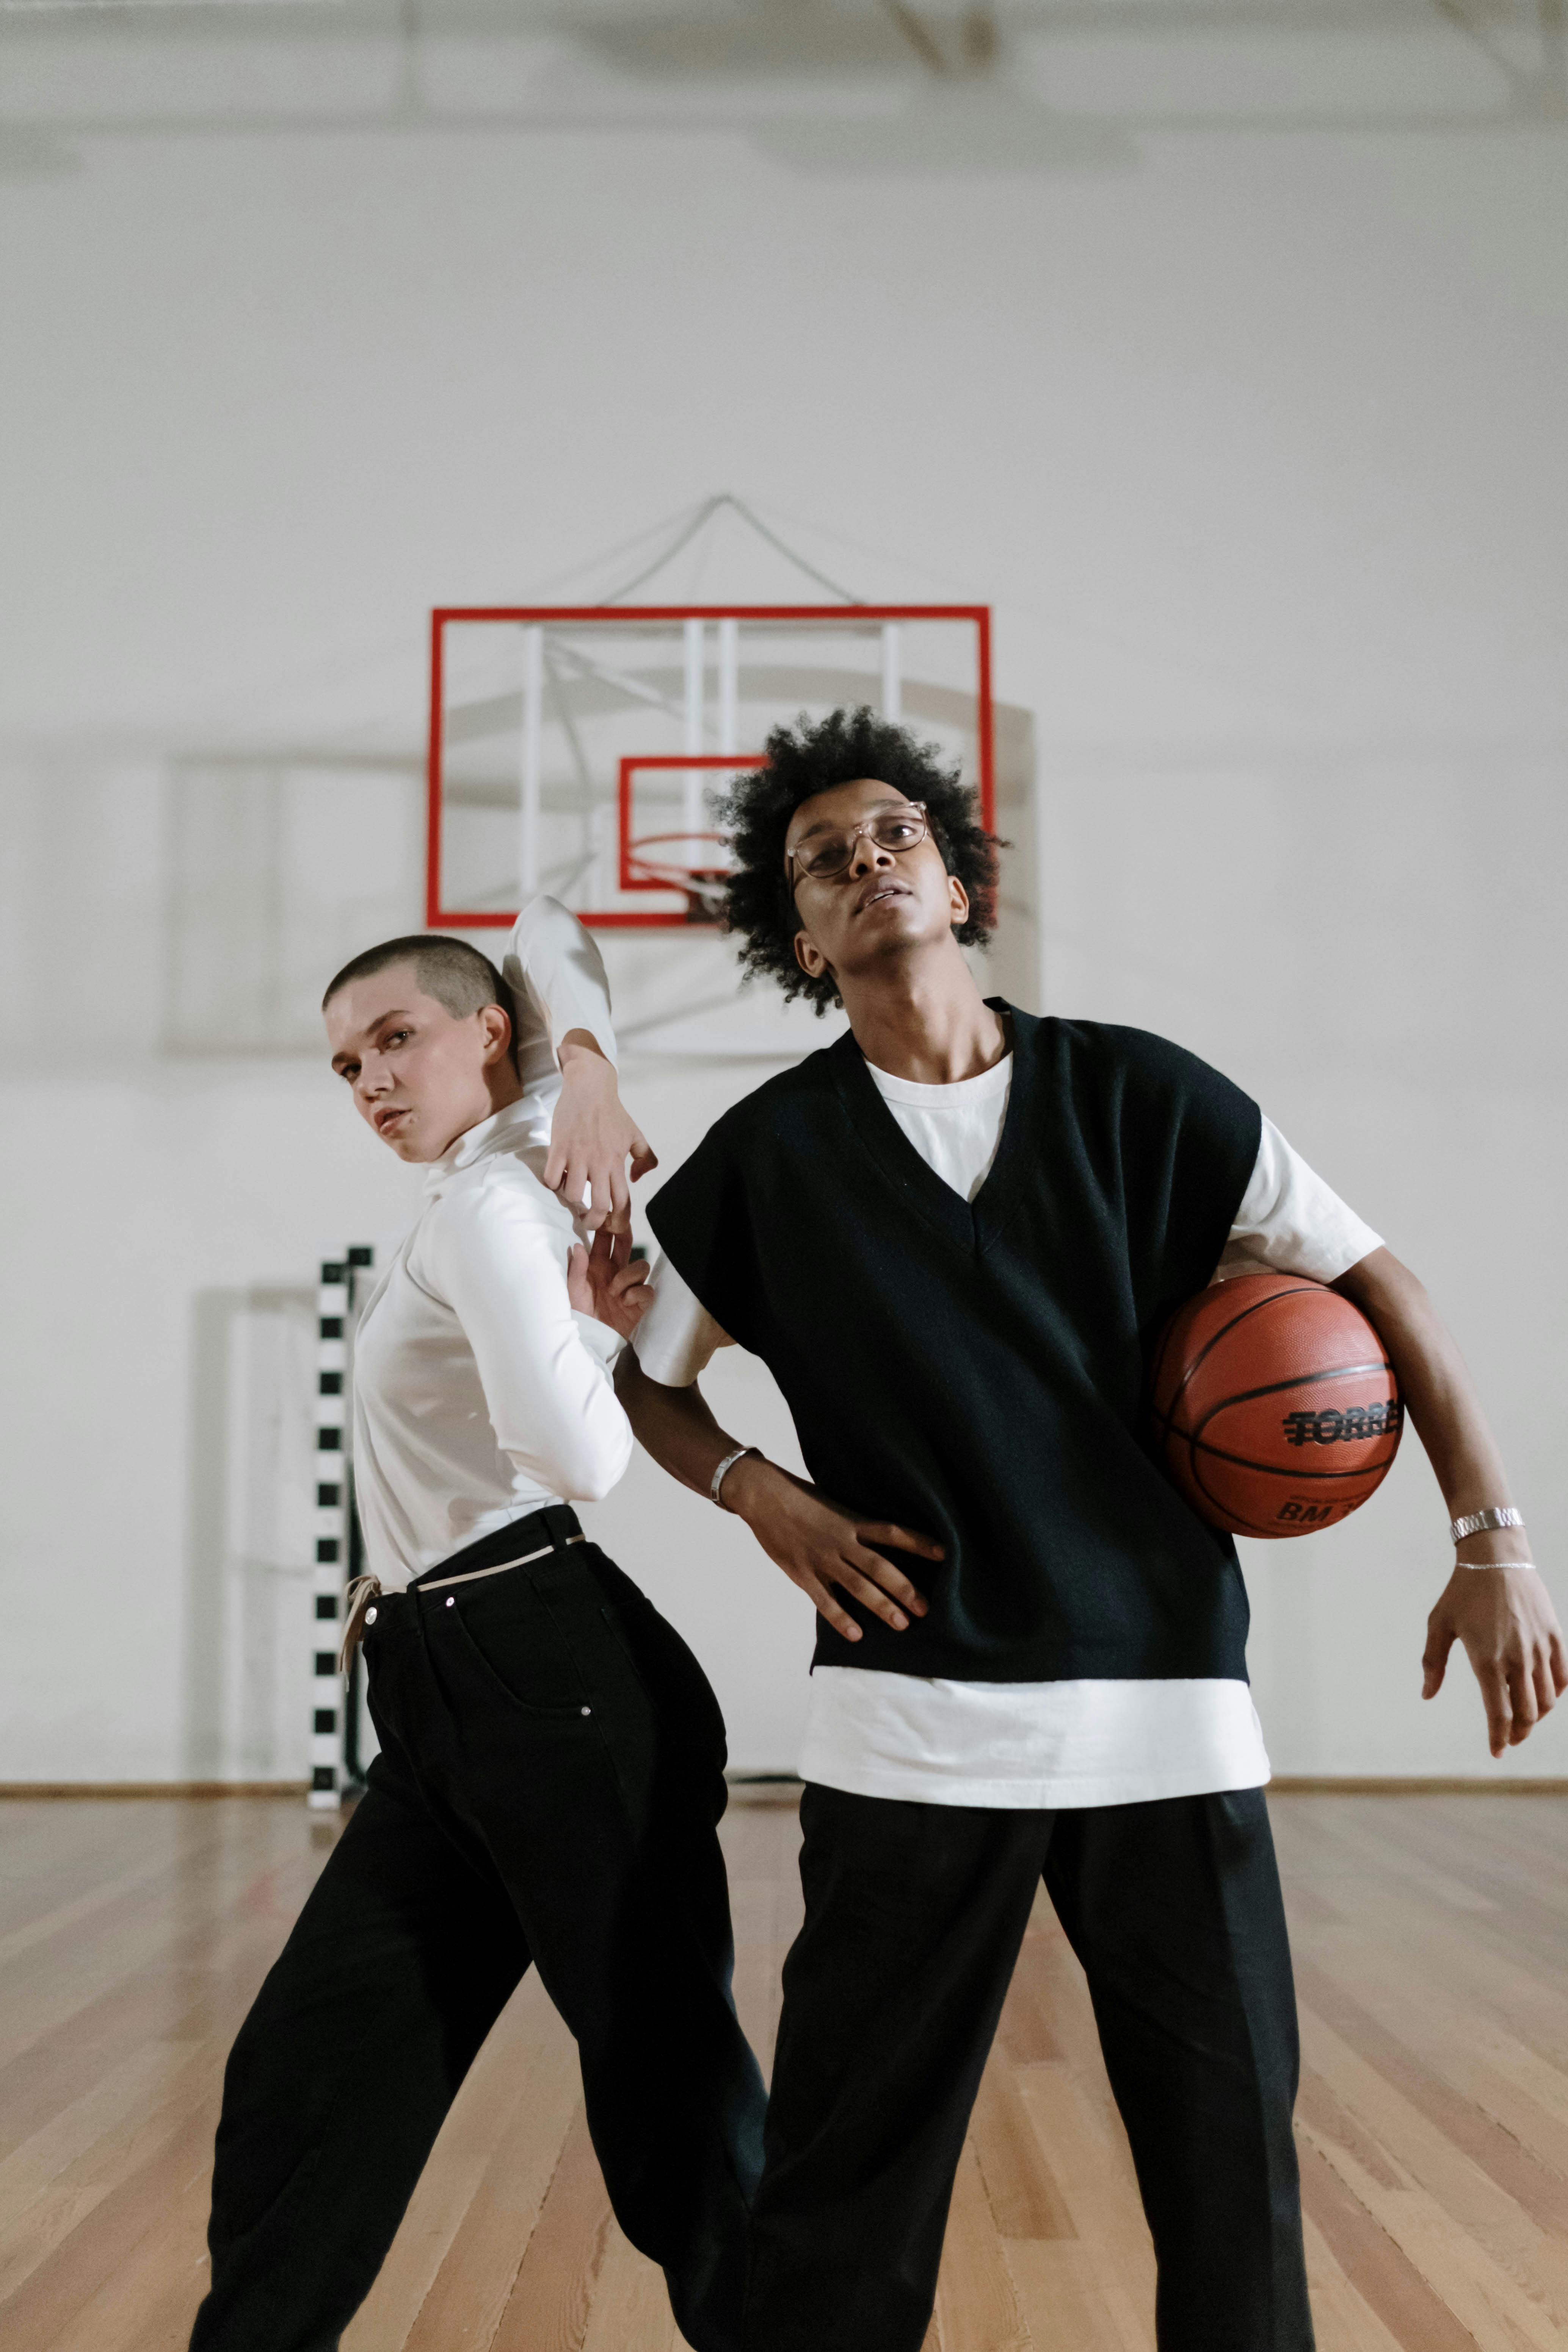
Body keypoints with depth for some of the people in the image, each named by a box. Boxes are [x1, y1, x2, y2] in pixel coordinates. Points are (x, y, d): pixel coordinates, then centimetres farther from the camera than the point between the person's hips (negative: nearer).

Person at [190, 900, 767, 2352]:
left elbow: (580, 1453, -27)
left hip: (549, 1688, -9)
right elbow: (546, 940, 22)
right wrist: (597, 1085, 7)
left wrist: (592, 1328, -8)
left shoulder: (486, 1205, -13)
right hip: (453, 1703, 9)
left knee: (665, 2077, 2)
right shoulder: (511, 1168, 13)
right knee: (309, 2078, 8)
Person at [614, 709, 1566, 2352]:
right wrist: (761, 1494, -4)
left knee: (1234, 2169, 9)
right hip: (913, 1724, -1)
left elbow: (1376, 1286, 6)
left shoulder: (1133, 1094, 3)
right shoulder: (772, 1150, 3)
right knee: (845, 2194, 5)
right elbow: (641, 1378, 15)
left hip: (1170, 1709, 1)